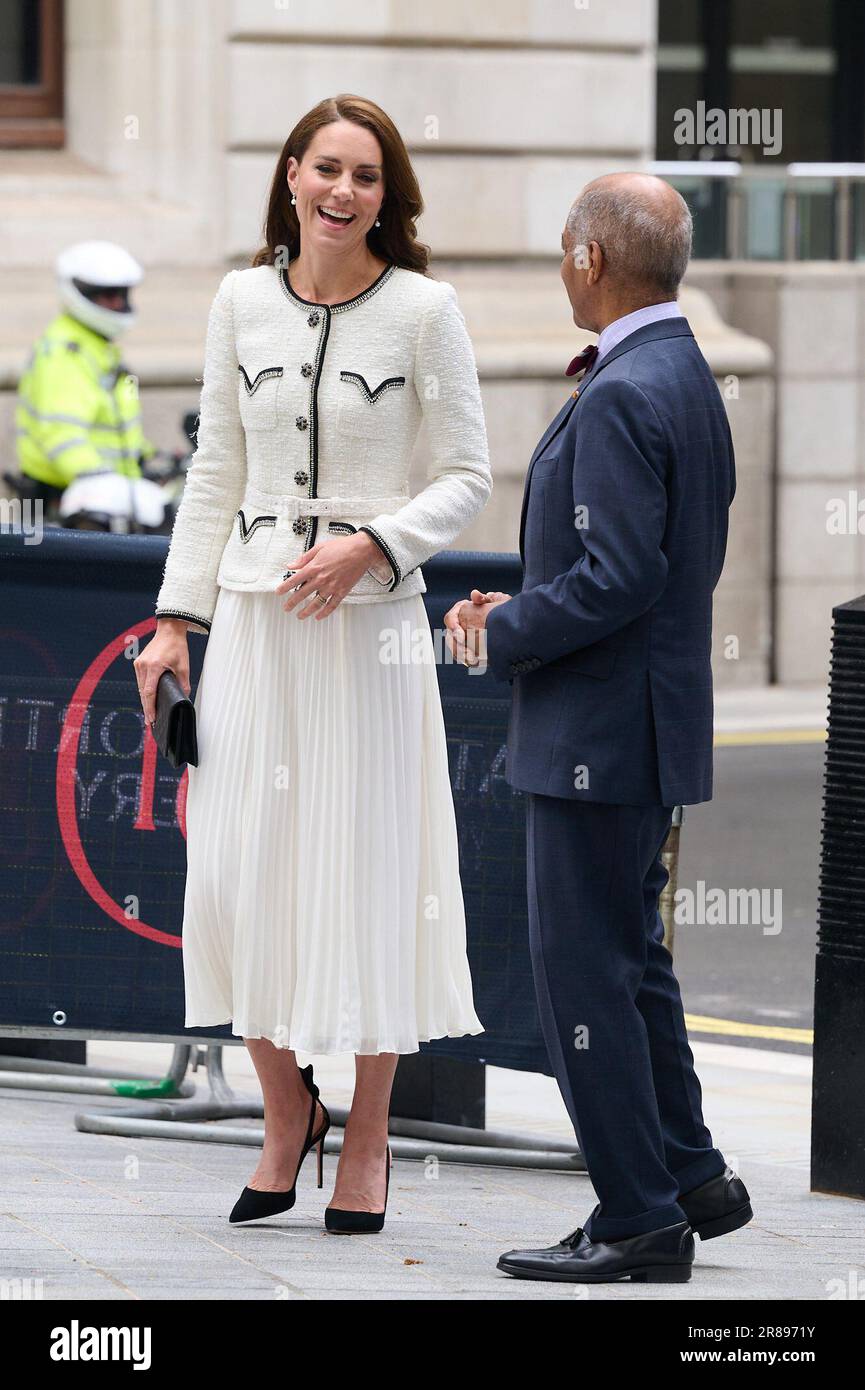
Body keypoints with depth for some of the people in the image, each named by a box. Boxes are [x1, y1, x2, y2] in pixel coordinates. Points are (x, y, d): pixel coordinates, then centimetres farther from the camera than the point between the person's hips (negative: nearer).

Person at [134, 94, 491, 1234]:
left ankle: (368, 1139, 12)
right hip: (253, 616, 3)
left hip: (371, 617, -3)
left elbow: (467, 478, -1)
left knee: (366, 866, 0)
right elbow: (216, 472, 12)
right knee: (236, 870, 0)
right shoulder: (243, 301, 7)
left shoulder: (424, 309, -3)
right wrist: (178, 618, 7)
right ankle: (288, 1113, 19)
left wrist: (369, 543, -15)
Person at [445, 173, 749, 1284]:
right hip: (649, 724, 10)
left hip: (598, 733, -10)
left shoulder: (623, 397, -20)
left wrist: (502, 636, -11)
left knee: (585, 965, -4)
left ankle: (639, 1219, 0)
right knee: (626, 955, 18)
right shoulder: (688, 379, 12)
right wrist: (528, 610, 13)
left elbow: (619, 576, -25)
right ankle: (690, 1179, 24)